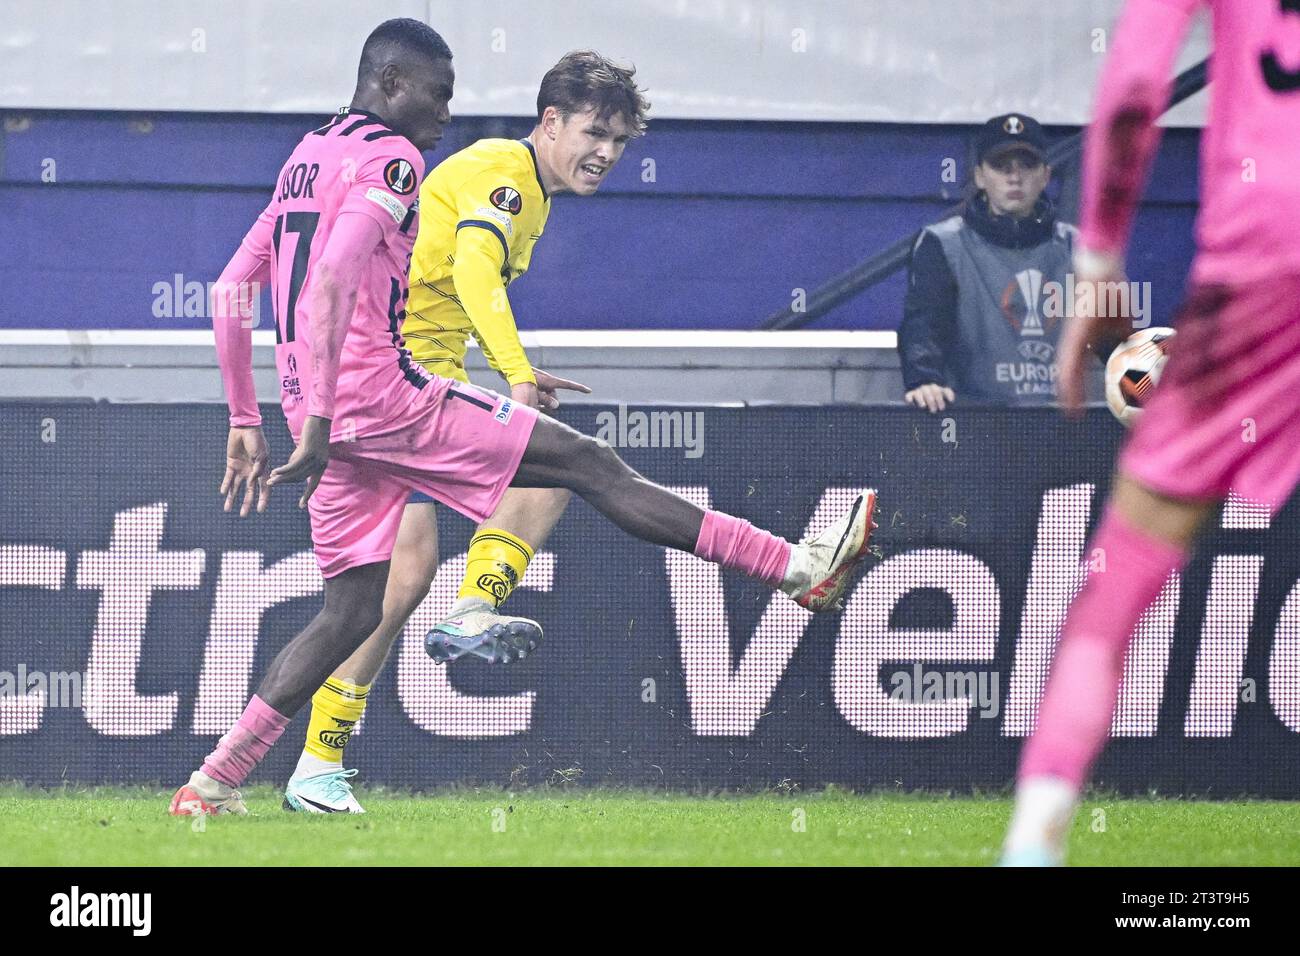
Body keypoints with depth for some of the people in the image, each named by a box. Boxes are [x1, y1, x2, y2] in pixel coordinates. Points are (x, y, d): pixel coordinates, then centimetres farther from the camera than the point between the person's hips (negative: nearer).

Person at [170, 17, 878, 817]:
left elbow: (229, 293, 21)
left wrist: (246, 423, 22)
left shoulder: (305, 159, 19)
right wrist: (318, 423, -28)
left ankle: (212, 786, 5)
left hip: (327, 419, 9)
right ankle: (798, 567, -9)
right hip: (385, 396, -9)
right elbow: (334, 283, -23)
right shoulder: (389, 159, -8)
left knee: (354, 610, 13)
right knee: (588, 464, -7)